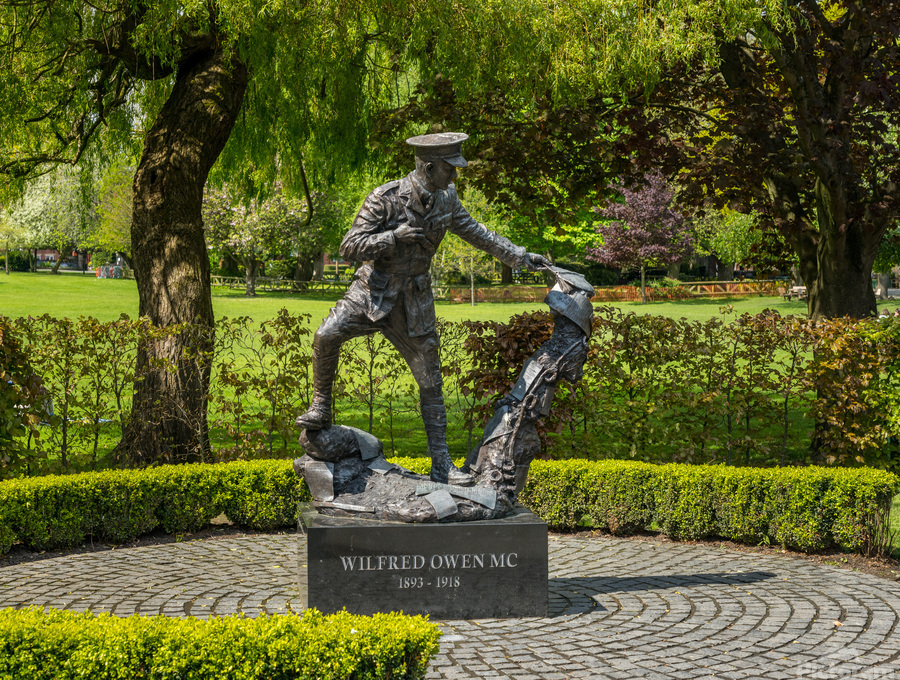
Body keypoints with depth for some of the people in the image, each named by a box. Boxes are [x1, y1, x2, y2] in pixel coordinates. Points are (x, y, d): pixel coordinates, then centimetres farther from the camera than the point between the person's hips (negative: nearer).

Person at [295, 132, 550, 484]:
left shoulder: (446, 197, -2)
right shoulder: (385, 198, -18)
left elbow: (473, 231, 15)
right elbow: (350, 248, -18)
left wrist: (519, 256, 15)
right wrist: (396, 236, -30)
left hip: (414, 302, 4)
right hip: (373, 292, -4)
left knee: (431, 382, 5)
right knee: (326, 336, -30)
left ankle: (441, 465, 13)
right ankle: (321, 409, -7)